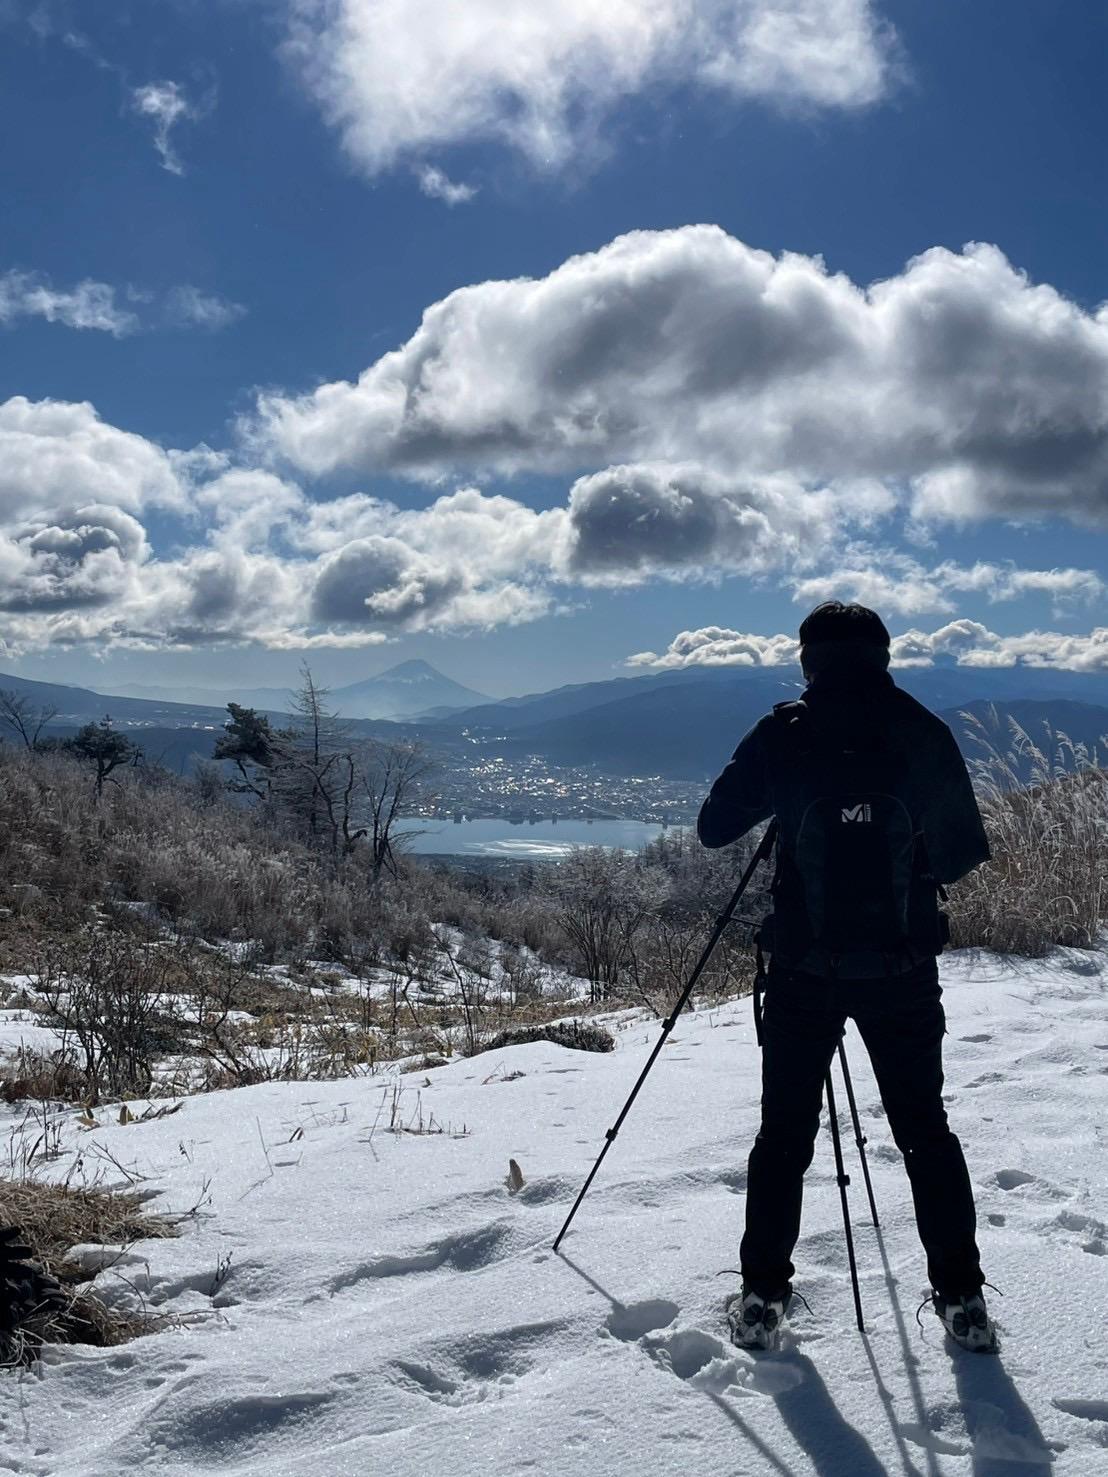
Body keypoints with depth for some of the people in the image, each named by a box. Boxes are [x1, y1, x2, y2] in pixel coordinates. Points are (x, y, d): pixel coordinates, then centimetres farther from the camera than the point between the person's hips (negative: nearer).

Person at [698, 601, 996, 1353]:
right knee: (925, 1128, 15)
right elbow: (964, 853, 1)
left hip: (805, 968, -1)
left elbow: (714, 827, 1)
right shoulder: (922, 732, -4)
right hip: (904, 968, 1)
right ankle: (962, 1297, 18)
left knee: (785, 1130, 11)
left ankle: (762, 1298, 15)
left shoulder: (784, 735, -6)